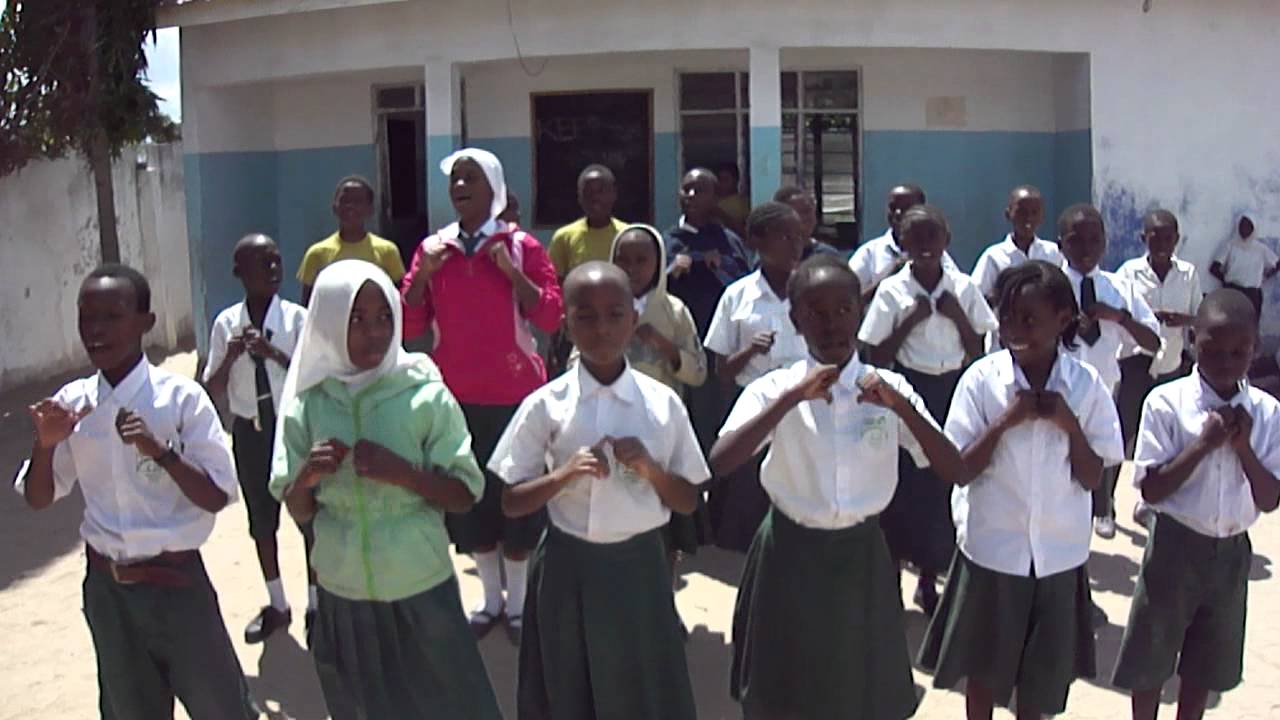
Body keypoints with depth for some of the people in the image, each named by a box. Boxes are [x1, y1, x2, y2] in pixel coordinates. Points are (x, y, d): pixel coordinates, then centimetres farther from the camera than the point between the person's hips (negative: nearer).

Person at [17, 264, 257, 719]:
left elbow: (217, 497, -13)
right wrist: (45, 445, -12)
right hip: (106, 587, 4)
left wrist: (161, 452, -27)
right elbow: (38, 499, 7)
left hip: (176, 581, -4)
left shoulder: (182, 397, -13)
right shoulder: (72, 403, -1)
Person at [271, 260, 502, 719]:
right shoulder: (307, 405, -4)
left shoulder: (426, 395, -11)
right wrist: (306, 478, -18)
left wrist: (402, 473, -22)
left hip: (421, 594, -2)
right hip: (342, 598, 2)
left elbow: (465, 496, -7)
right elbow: (298, 513, 3)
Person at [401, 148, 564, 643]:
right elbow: (408, 327, -1)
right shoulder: (432, 248, 4)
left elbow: (551, 318, -12)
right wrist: (423, 273, -13)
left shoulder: (522, 247, -5)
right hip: (454, 396, 3)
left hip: (514, 394, -3)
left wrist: (513, 272, -20)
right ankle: (491, 600, 28)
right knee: (468, 498, 12)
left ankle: (518, 602, 23)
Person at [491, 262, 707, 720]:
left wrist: (650, 469, -16)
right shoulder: (545, 405, -7)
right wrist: (564, 475, -19)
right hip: (568, 569, 0)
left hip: (639, 566, 0)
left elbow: (688, 503, 2)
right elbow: (511, 504, -4)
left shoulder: (664, 403, -5)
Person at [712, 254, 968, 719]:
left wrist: (902, 407, -24)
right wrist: (791, 398, -29)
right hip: (790, 557, -1)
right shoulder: (775, 388, -10)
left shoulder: (890, 388, -5)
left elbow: (958, 473, -11)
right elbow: (719, 464, -25)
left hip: (860, 558, 1)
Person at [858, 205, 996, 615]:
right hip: (908, 390, -2)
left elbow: (977, 352, 5)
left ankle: (928, 580, 25)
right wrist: (910, 320, -15)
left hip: (952, 390, 2)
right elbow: (877, 358, -6)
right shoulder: (892, 290, -7)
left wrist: (957, 316, -10)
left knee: (943, 484, 7)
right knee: (904, 485, 1)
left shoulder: (963, 288, 0)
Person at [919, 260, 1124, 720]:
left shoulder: (1087, 385, -7)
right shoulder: (982, 378, -12)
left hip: (1058, 551, 1)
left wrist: (1069, 424, -18)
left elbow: (1092, 478, -4)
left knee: (1044, 668, 16)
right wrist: (1005, 422, -21)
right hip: (992, 545, -1)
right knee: (984, 664, 14)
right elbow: (961, 468, -10)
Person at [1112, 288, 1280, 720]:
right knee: (1151, 657, 10)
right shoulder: (1166, 403, -15)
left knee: (1206, 663, 19)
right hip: (1176, 547, -3)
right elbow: (1151, 490, -16)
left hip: (1232, 553, 3)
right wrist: (1203, 444, -23)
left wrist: (1243, 446, -17)